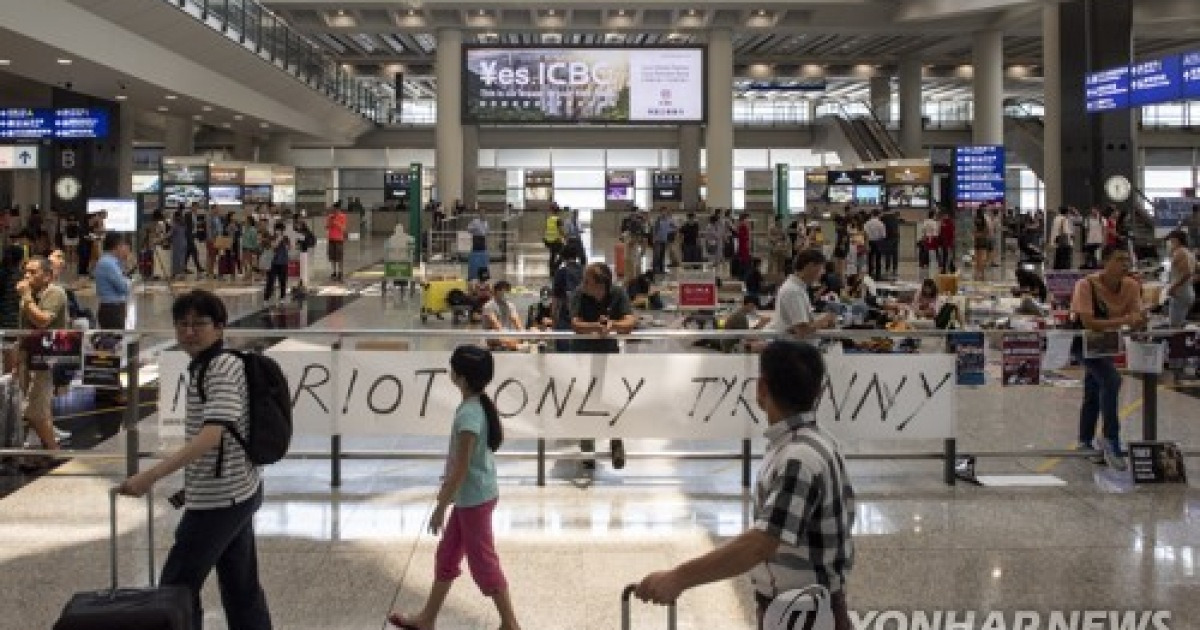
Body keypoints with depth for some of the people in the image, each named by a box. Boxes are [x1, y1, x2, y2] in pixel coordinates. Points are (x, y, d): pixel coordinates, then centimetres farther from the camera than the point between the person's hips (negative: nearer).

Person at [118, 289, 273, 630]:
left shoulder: (224, 368, -18)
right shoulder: (202, 366, 12)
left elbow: (213, 434, -31)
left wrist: (151, 475, -37)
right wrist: (193, 484, 26)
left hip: (218, 499, -10)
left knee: (177, 589, -1)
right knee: (241, 587, 15)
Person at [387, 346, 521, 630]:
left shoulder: (468, 414, -25)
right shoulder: (478, 405, 3)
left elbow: (461, 468, -24)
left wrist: (440, 507, -17)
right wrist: (446, 487, 25)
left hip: (474, 499, -10)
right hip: (471, 496, 10)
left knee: (483, 562, 4)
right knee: (446, 555, 18)